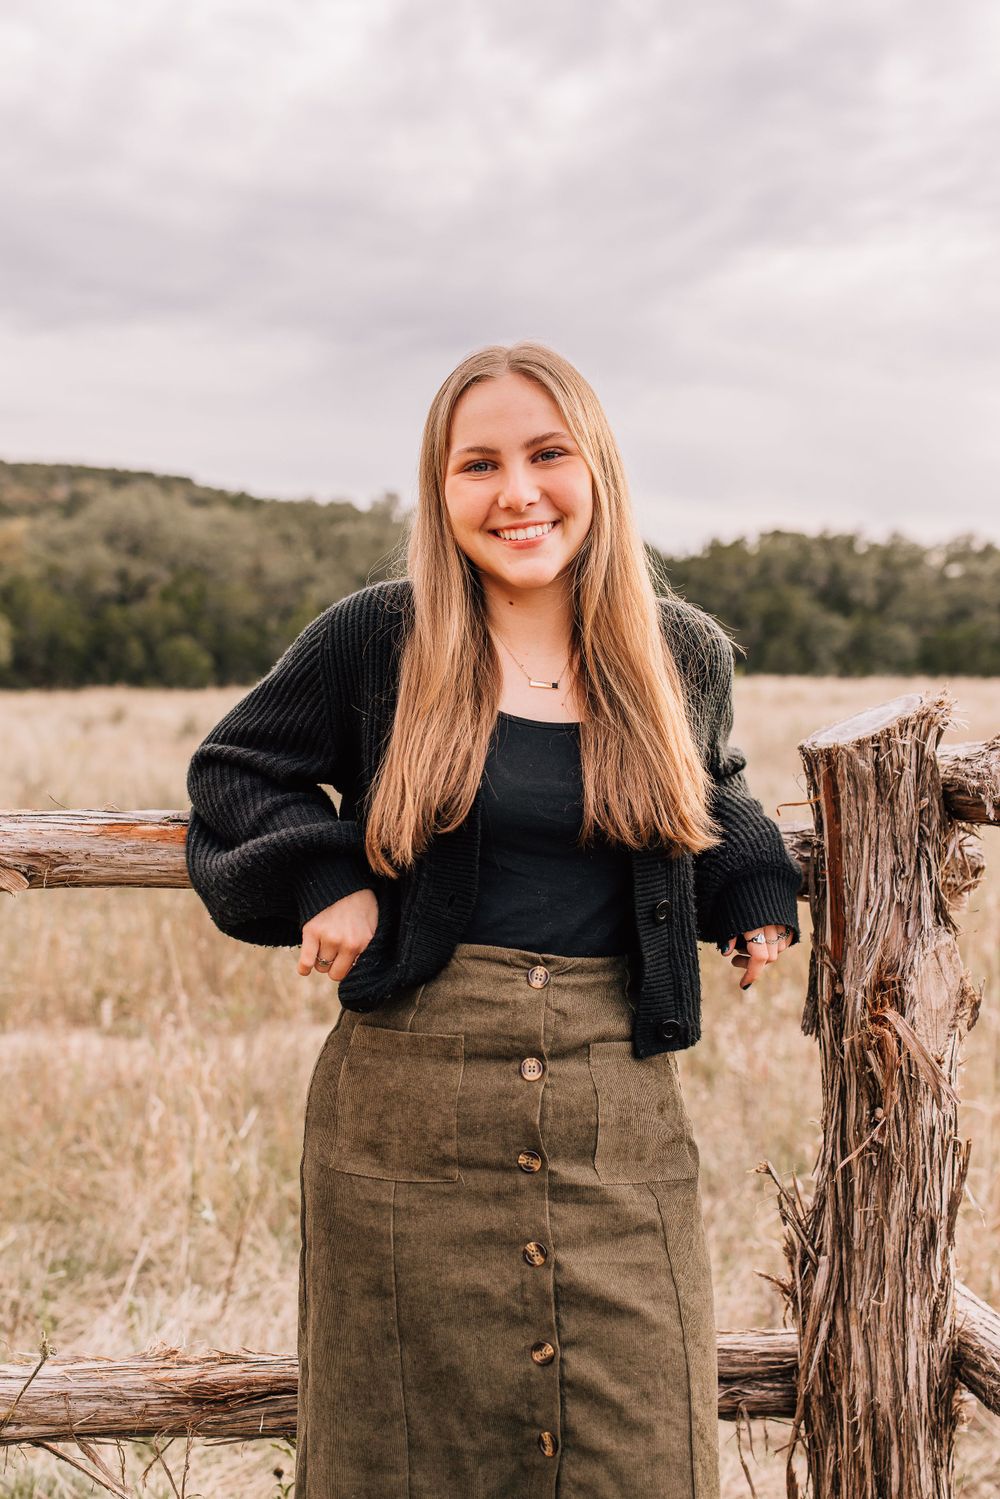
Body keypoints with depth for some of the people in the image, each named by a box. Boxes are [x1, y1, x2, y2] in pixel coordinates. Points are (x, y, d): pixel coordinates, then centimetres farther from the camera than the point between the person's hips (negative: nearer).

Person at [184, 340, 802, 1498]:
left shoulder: (684, 655, 4)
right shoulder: (375, 639, -3)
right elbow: (232, 771, 9)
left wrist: (753, 891, 7)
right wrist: (321, 880, -7)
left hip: (618, 1107, 2)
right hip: (410, 1109, -1)